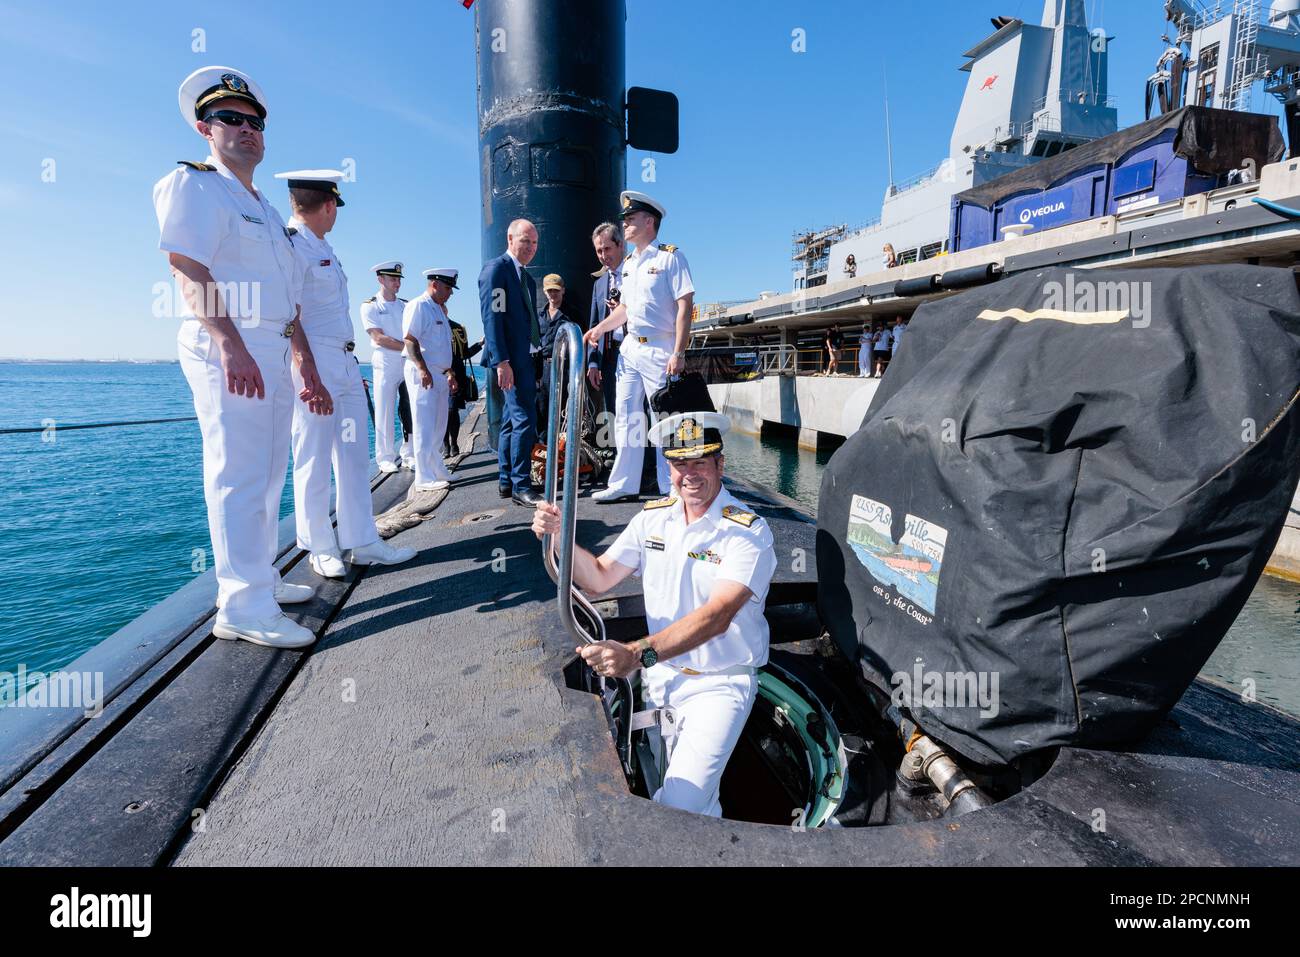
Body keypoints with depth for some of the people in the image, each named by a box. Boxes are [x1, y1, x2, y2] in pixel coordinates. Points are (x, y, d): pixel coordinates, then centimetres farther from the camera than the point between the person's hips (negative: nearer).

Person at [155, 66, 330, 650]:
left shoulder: (267, 212, 27)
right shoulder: (193, 184, 2)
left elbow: (289, 305, 23)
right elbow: (187, 268, -14)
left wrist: (308, 373, 18)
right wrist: (232, 345, -27)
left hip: (275, 354, 9)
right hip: (227, 349, -9)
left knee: (268, 476, 10)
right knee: (239, 476, -12)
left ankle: (261, 579, 20)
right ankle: (244, 606, -9)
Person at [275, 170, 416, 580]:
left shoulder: (323, 248, 19)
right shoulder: (292, 246, -9)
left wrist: (353, 368, 16)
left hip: (346, 364, 9)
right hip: (314, 362, -9)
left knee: (354, 455, 9)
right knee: (314, 459, 0)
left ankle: (361, 542, 17)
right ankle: (321, 549, 12)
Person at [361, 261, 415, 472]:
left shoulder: (405, 305, 16)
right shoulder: (370, 306, 2)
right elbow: (378, 338, -9)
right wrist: (405, 346, -15)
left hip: (408, 363, 4)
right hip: (385, 364, -4)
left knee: (410, 411, 3)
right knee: (384, 412, -3)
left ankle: (408, 455, 12)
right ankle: (386, 458, 4)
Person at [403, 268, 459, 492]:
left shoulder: (440, 309, 21)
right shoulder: (417, 306, -7)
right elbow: (410, 341, -16)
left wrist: (450, 373, 24)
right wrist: (423, 370, -24)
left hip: (440, 374, 9)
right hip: (423, 374, -9)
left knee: (439, 428, 13)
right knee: (425, 428, -9)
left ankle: (438, 472, 23)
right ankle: (424, 479, -7)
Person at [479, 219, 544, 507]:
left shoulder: (527, 278, 20)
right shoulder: (496, 268, -7)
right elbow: (492, 317, -16)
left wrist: (540, 353, 12)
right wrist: (501, 361, -23)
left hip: (523, 357, 9)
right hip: (509, 358, -9)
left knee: (511, 421, 12)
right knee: (524, 419, -12)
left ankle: (505, 482, 19)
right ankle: (520, 486, -6)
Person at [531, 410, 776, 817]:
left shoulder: (748, 531, -15)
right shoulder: (653, 517, 3)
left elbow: (717, 615, -28)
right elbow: (598, 579, 5)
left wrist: (638, 653, -40)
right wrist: (560, 537, -13)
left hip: (720, 684, -5)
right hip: (661, 674, 6)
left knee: (680, 807, -18)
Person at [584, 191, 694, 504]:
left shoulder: (670, 257, -5)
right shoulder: (628, 263, 17)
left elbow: (685, 306, -12)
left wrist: (679, 354, -19)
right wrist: (599, 329, 12)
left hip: (660, 351, -7)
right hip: (629, 349, 8)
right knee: (626, 419, 8)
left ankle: (672, 490, 7)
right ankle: (624, 485, 17)